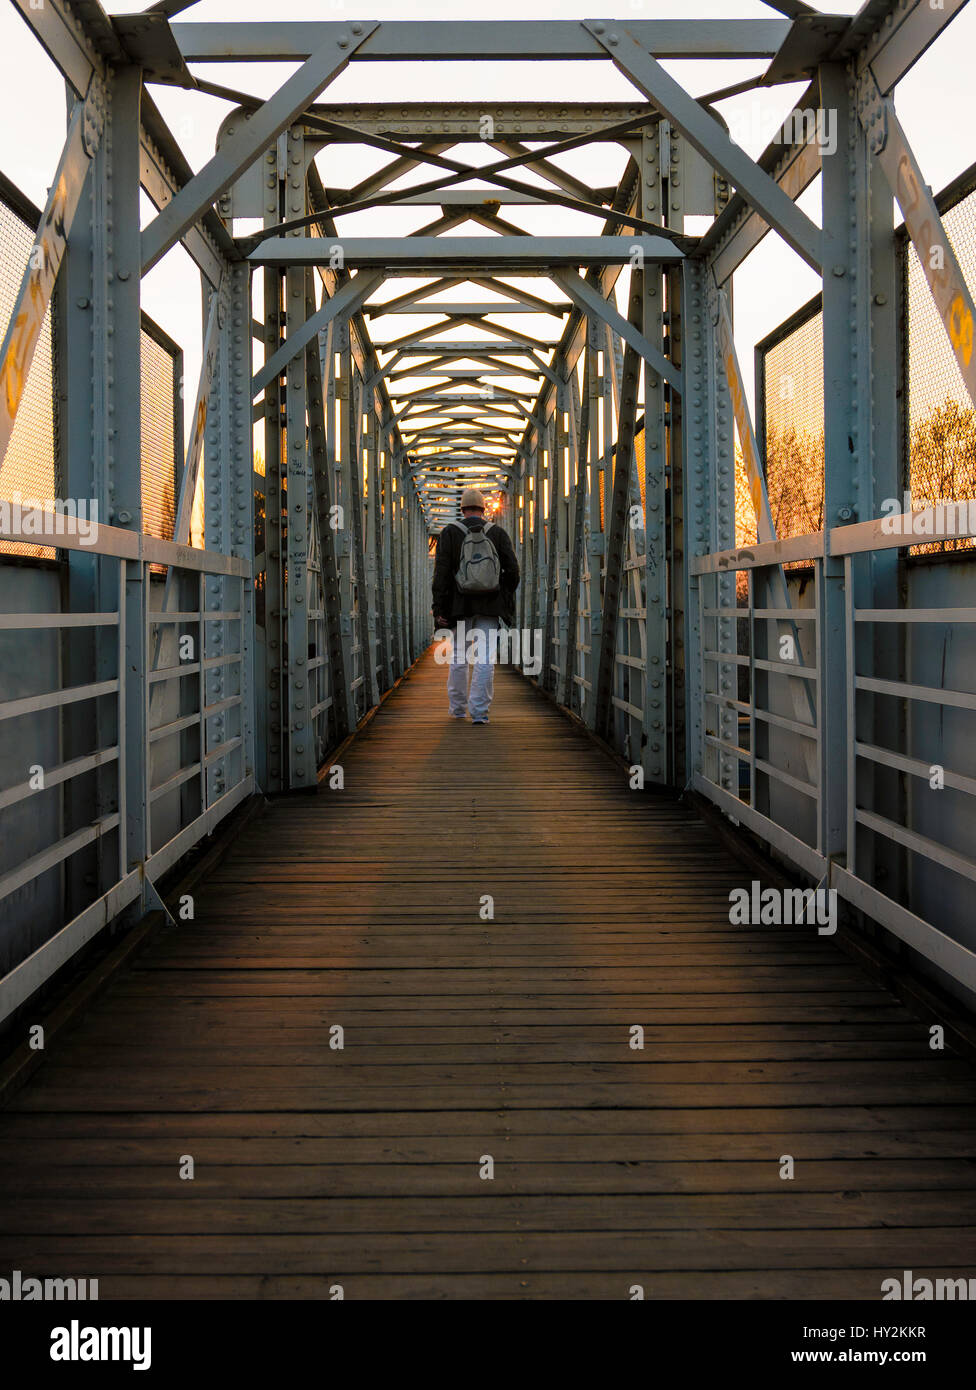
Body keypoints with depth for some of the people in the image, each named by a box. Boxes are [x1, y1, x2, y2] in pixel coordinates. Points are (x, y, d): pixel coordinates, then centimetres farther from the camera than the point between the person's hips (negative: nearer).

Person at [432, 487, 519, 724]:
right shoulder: (498, 533, 2)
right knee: (485, 659, -1)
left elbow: (441, 572, -7)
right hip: (490, 606, 0)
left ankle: (457, 708, 22)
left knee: (459, 657, 12)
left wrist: (439, 609, -5)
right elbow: (512, 569, -1)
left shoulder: (449, 533, -1)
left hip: (460, 606, 0)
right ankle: (479, 712, -5)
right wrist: (505, 596, 15)